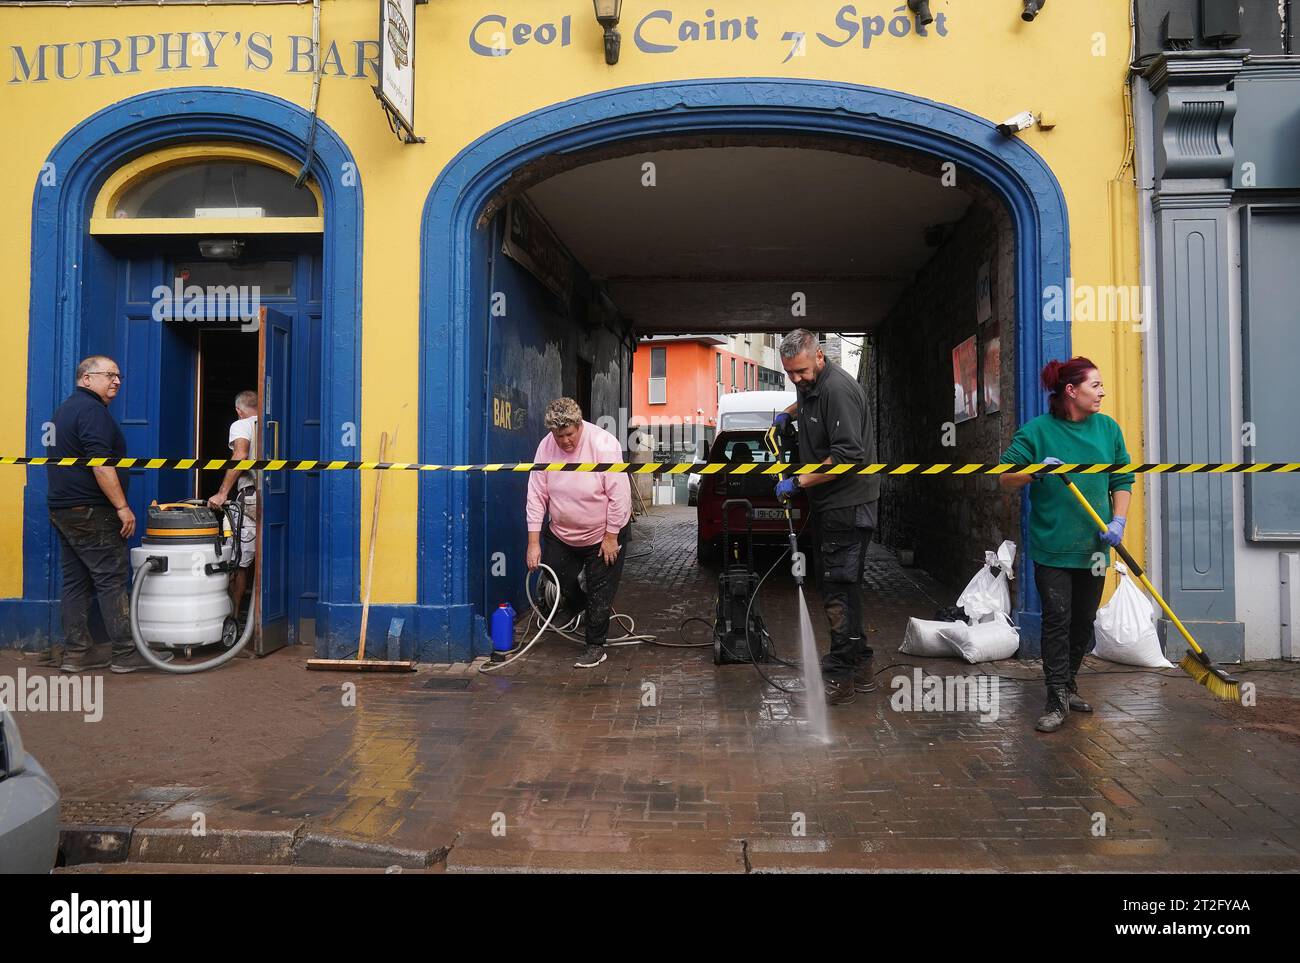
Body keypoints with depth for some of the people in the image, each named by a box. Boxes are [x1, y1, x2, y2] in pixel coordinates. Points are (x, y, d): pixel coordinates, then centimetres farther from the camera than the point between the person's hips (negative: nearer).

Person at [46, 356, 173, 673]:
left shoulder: (66, 409, 20)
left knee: (77, 581, 10)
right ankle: (126, 653, -4)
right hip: (90, 512, -10)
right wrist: (122, 507, -21)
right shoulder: (92, 410, -13)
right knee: (112, 580, -7)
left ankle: (76, 652, 13)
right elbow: (100, 463, -22)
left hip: (63, 509, 10)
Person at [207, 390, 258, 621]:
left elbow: (241, 455, -13)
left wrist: (222, 493, -15)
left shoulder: (240, 425, 6)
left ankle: (234, 613, 10)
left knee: (240, 561, 4)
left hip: (252, 497, -4)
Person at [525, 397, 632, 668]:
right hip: (560, 533, 4)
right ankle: (574, 604, 47)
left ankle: (595, 646, 20)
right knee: (557, 580, 15)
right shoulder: (545, 447, -13)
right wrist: (534, 542, -11)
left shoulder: (603, 444, -25)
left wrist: (611, 537, -18)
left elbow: (619, 494, -22)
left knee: (600, 594, 4)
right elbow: (536, 496, -9)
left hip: (603, 534, -4)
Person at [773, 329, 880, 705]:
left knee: (838, 589, -7)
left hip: (847, 504, -10)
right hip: (830, 504, 10)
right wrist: (788, 412, 27)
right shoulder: (810, 385, 12)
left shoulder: (838, 389, -20)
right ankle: (860, 667, 25)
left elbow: (847, 456, -25)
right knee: (843, 587, 15)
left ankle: (841, 678, 0)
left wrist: (798, 481, -21)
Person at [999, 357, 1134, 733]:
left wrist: (1118, 521, -3)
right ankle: (1057, 700, 1)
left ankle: (1068, 683, 30)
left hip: (1093, 545, 5)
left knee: (1084, 620, 13)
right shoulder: (1037, 430, -6)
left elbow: (1122, 480, 11)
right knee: (1057, 619, -5)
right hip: (1052, 545, -4)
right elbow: (1005, 478, -6)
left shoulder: (1108, 428, 6)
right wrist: (1035, 472, -25)